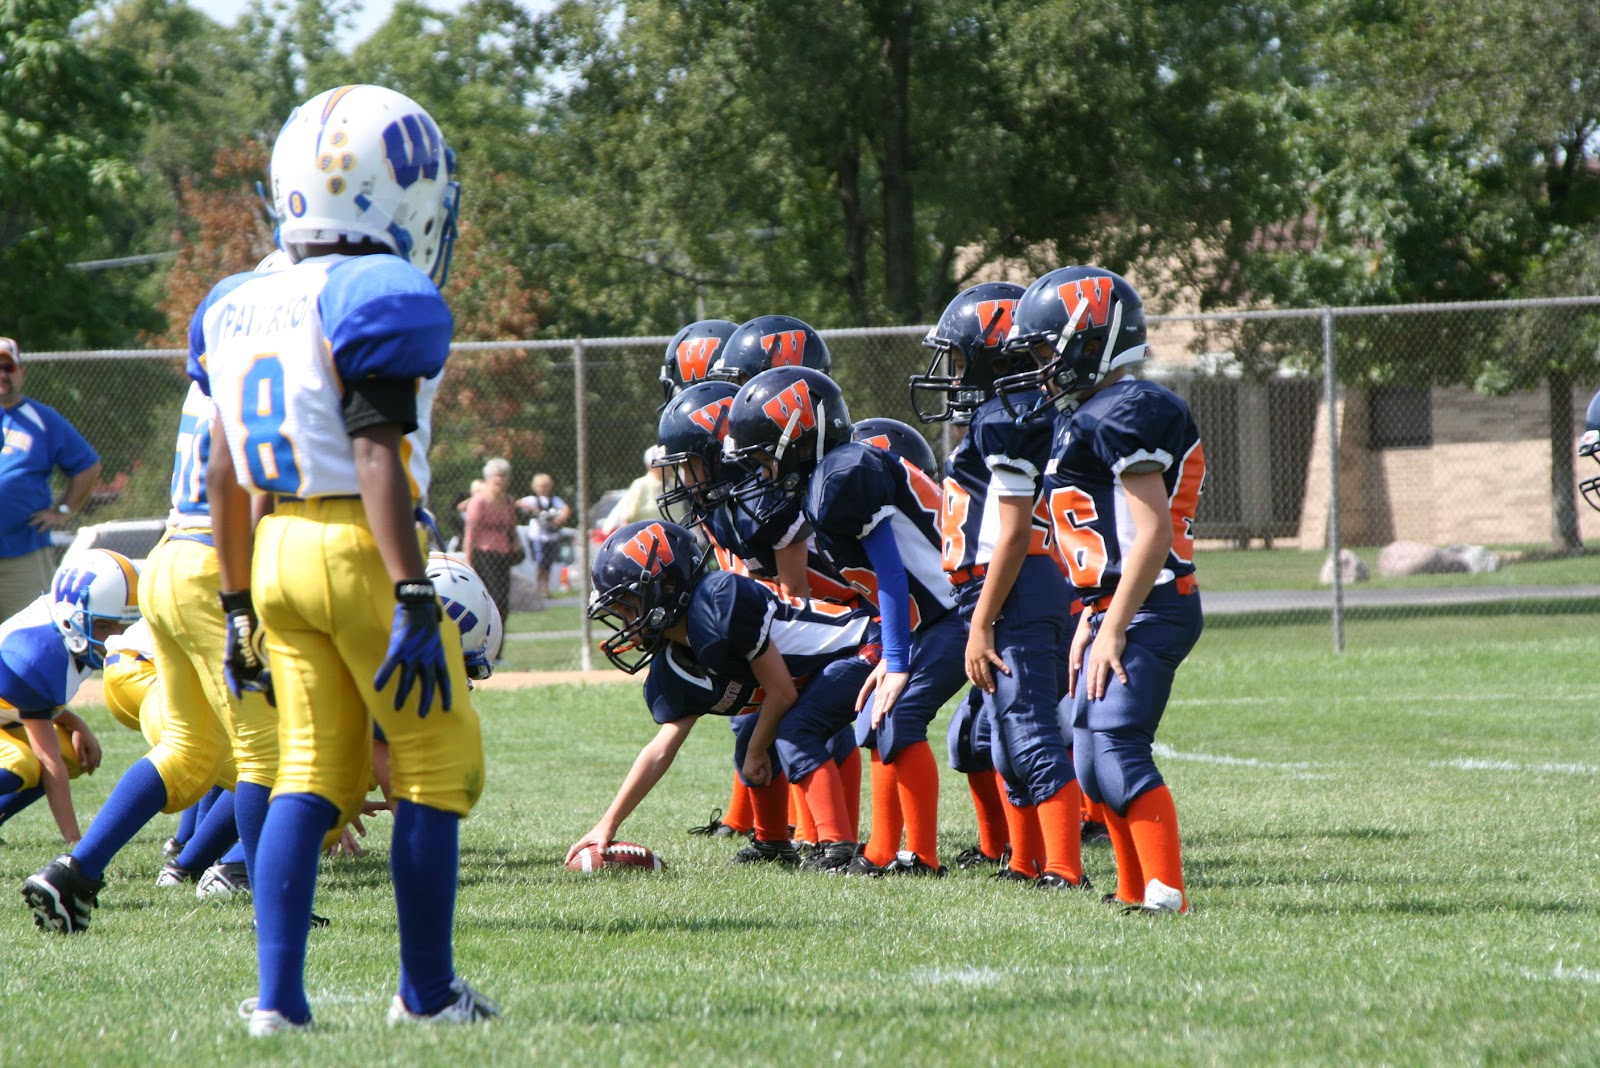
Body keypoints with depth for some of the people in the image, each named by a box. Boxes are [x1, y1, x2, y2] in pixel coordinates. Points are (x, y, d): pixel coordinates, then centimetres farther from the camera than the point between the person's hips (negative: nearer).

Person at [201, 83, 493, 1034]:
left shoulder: (242, 310, 11)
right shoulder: (377, 303, -13)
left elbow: (225, 476, 15)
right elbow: (378, 461, -19)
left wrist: (241, 606, 22)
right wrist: (414, 599, -20)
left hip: (276, 553, 7)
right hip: (362, 552, -7)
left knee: (314, 775, 9)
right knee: (438, 769, 6)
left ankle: (278, 993, 1)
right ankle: (428, 992, 12)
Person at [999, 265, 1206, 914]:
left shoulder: (1124, 413, -14)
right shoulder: (1087, 417, 18)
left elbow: (1152, 533, -20)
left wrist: (1112, 630, -22)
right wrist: (1090, 621, 20)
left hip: (1149, 610, -11)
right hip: (1114, 609, 11)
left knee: (1115, 750, -18)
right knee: (1094, 761, 14)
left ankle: (1167, 895, -22)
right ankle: (1135, 891, 21)